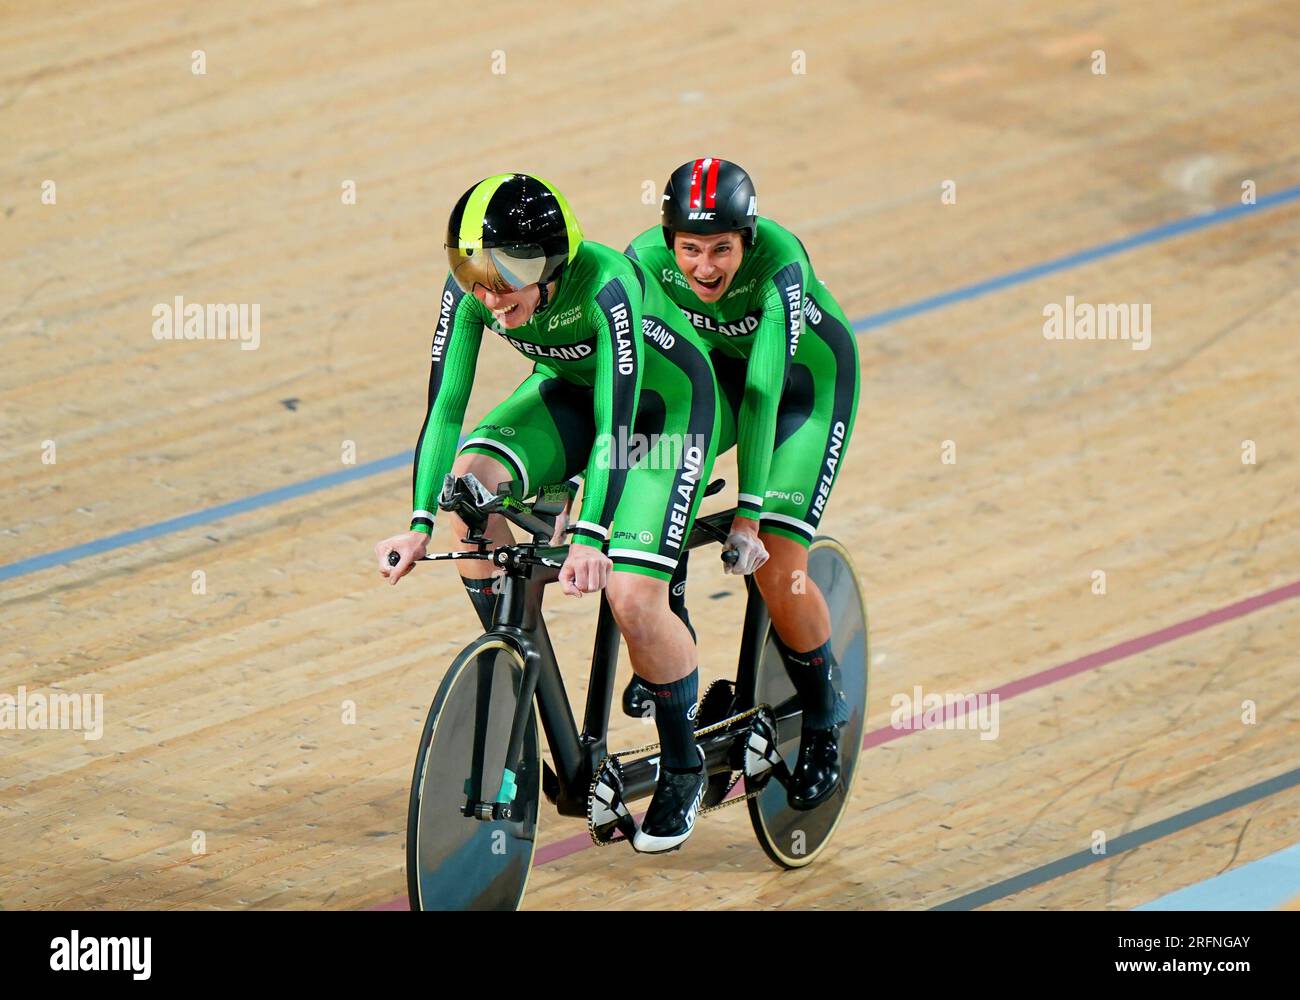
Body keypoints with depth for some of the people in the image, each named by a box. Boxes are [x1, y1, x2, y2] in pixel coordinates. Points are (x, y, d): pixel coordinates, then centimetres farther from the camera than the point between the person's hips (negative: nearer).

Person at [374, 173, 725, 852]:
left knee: (632, 598, -18)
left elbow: (614, 420, -42)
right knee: (470, 477, -24)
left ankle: (682, 766, 7)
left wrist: (589, 540, -53)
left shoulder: (606, 285, -37)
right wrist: (420, 525, -32)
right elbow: (444, 405, -22)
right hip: (568, 391, 5)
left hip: (666, 405, -5)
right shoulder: (470, 290, -23)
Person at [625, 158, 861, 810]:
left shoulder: (779, 267, -37)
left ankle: (823, 723, 10)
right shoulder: (648, 258, -28)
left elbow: (764, 391, -42)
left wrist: (749, 512, -46)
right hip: (720, 366, 4)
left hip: (809, 381, -4)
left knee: (777, 569, -15)